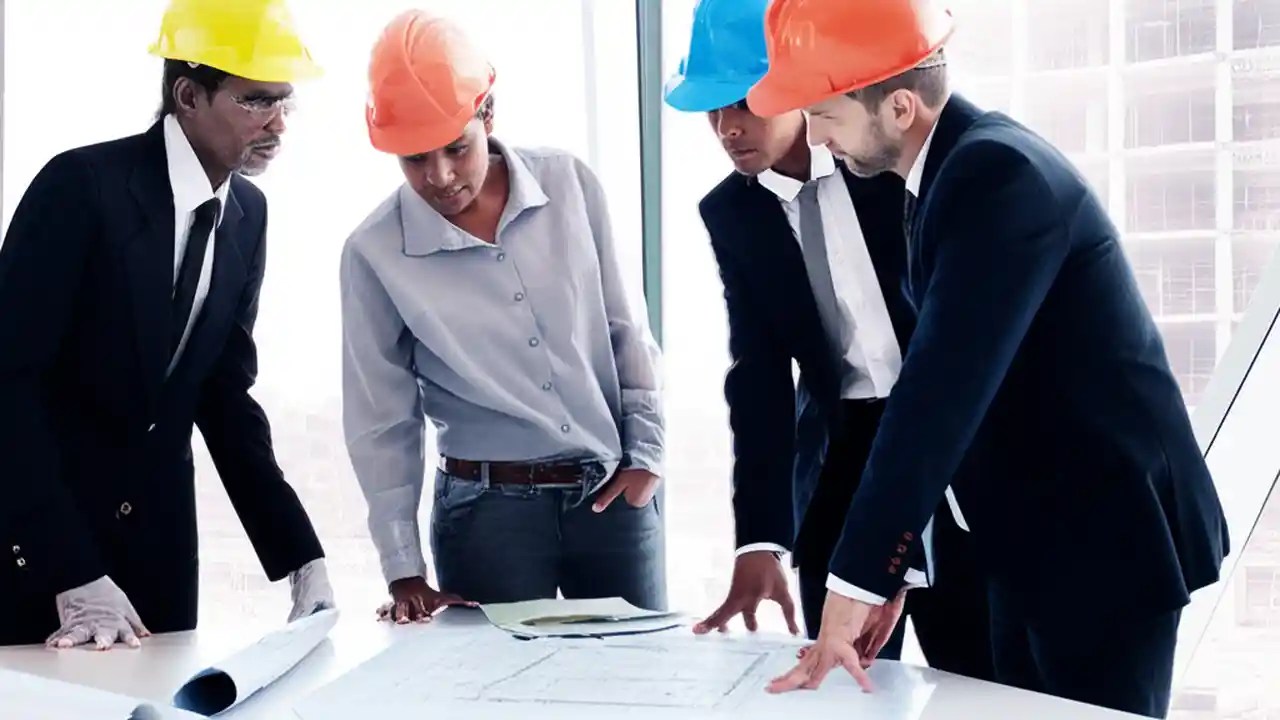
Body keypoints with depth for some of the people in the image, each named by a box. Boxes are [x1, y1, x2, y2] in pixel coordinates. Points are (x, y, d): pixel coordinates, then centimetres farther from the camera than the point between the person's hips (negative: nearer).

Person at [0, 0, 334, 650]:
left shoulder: (247, 213, 4)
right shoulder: (83, 185, -15)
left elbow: (225, 395, 7)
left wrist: (304, 559, -2)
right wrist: (76, 575, -24)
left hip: (157, 525, 5)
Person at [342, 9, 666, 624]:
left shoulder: (568, 183, -3)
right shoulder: (374, 251, -8)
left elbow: (624, 329, 7)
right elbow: (381, 421, -2)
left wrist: (645, 451, 3)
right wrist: (404, 570, -3)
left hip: (613, 493, 2)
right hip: (489, 511, -2)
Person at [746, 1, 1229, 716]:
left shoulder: (1000, 173, -23)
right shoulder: (955, 167, 6)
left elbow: (944, 390, -31)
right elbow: (938, 377, 6)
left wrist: (857, 586, -32)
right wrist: (889, 569, 4)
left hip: (1105, 537, -9)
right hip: (1034, 536, 9)